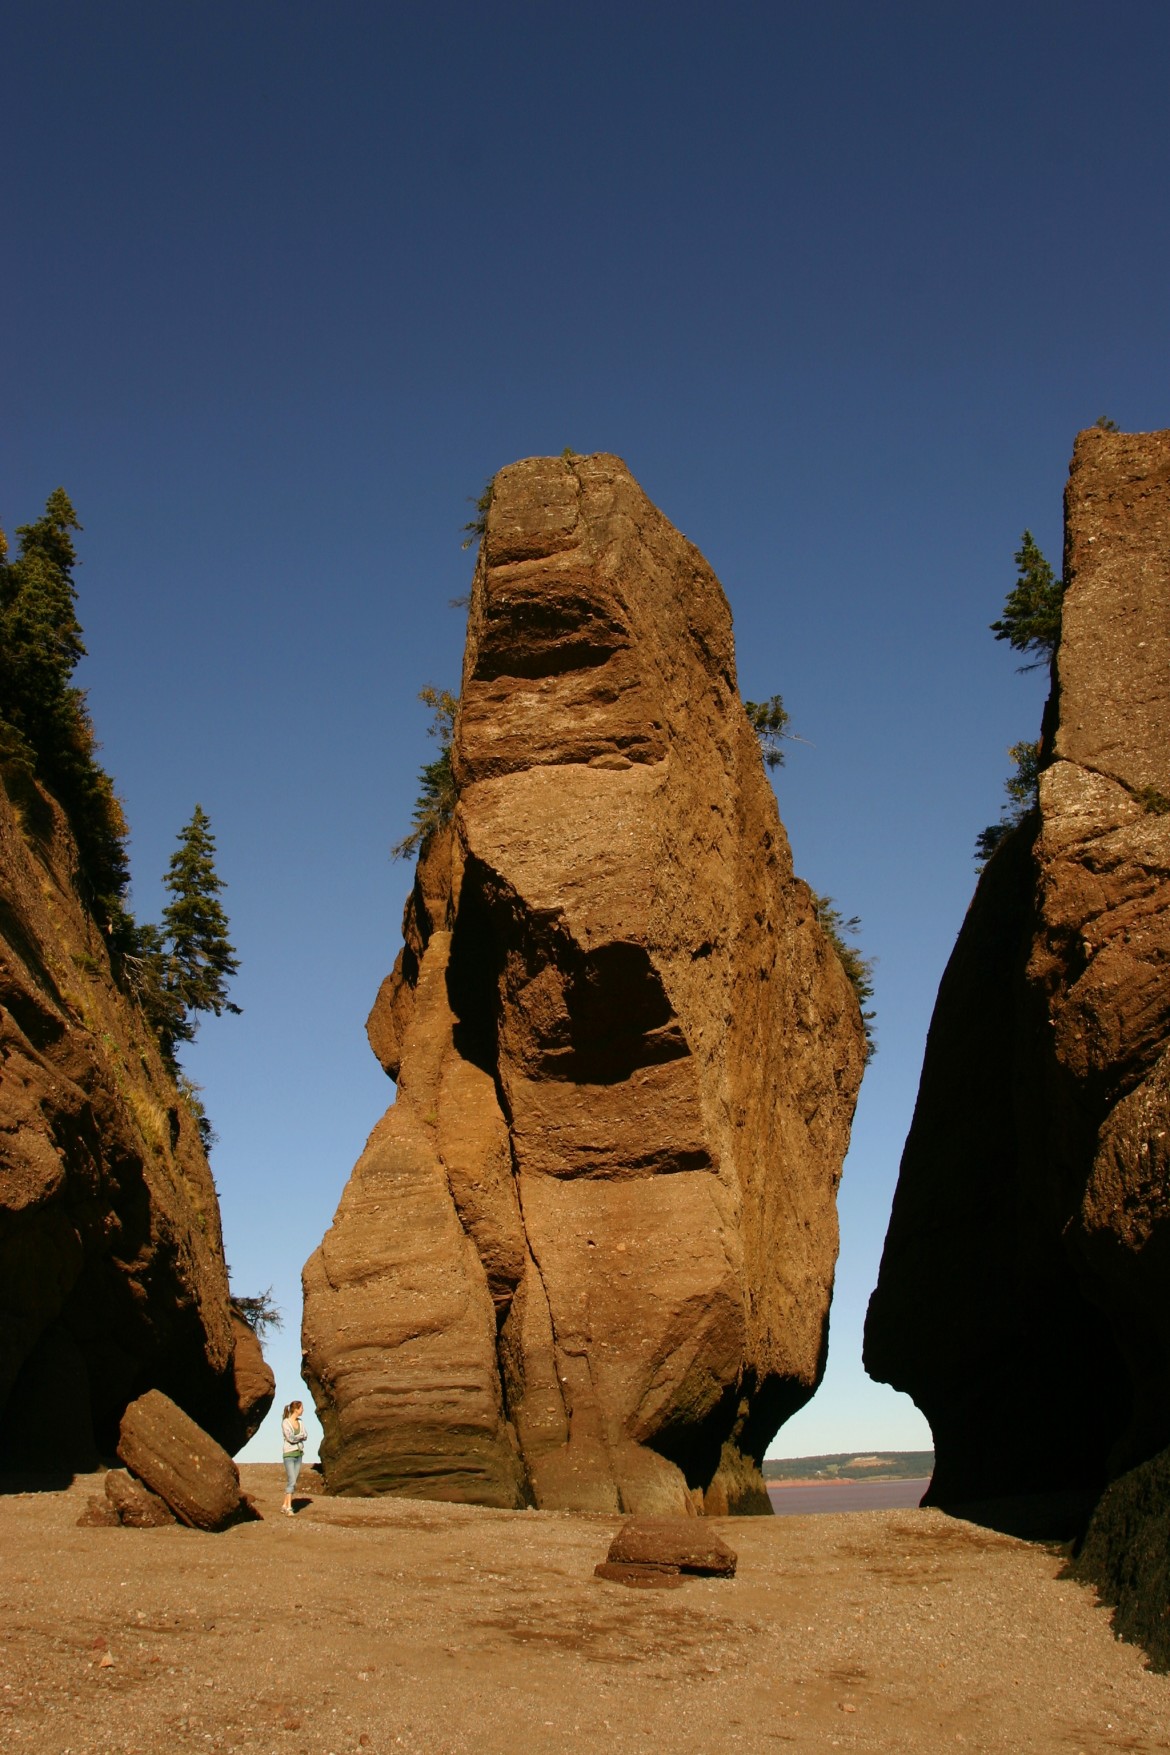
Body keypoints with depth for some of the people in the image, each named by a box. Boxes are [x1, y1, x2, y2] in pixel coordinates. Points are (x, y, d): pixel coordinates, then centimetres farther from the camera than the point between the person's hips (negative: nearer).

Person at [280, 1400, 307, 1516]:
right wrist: (300, 1435, -2)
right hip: (289, 1454, -6)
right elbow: (291, 1438, -19)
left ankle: (285, 1505, 15)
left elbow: (305, 1436, 3)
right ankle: (289, 1508, -15)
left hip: (299, 1454, 6)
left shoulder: (300, 1422, 9)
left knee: (292, 1482, 7)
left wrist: (296, 1437, -13)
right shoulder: (285, 1422, -11)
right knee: (291, 1481, -15)